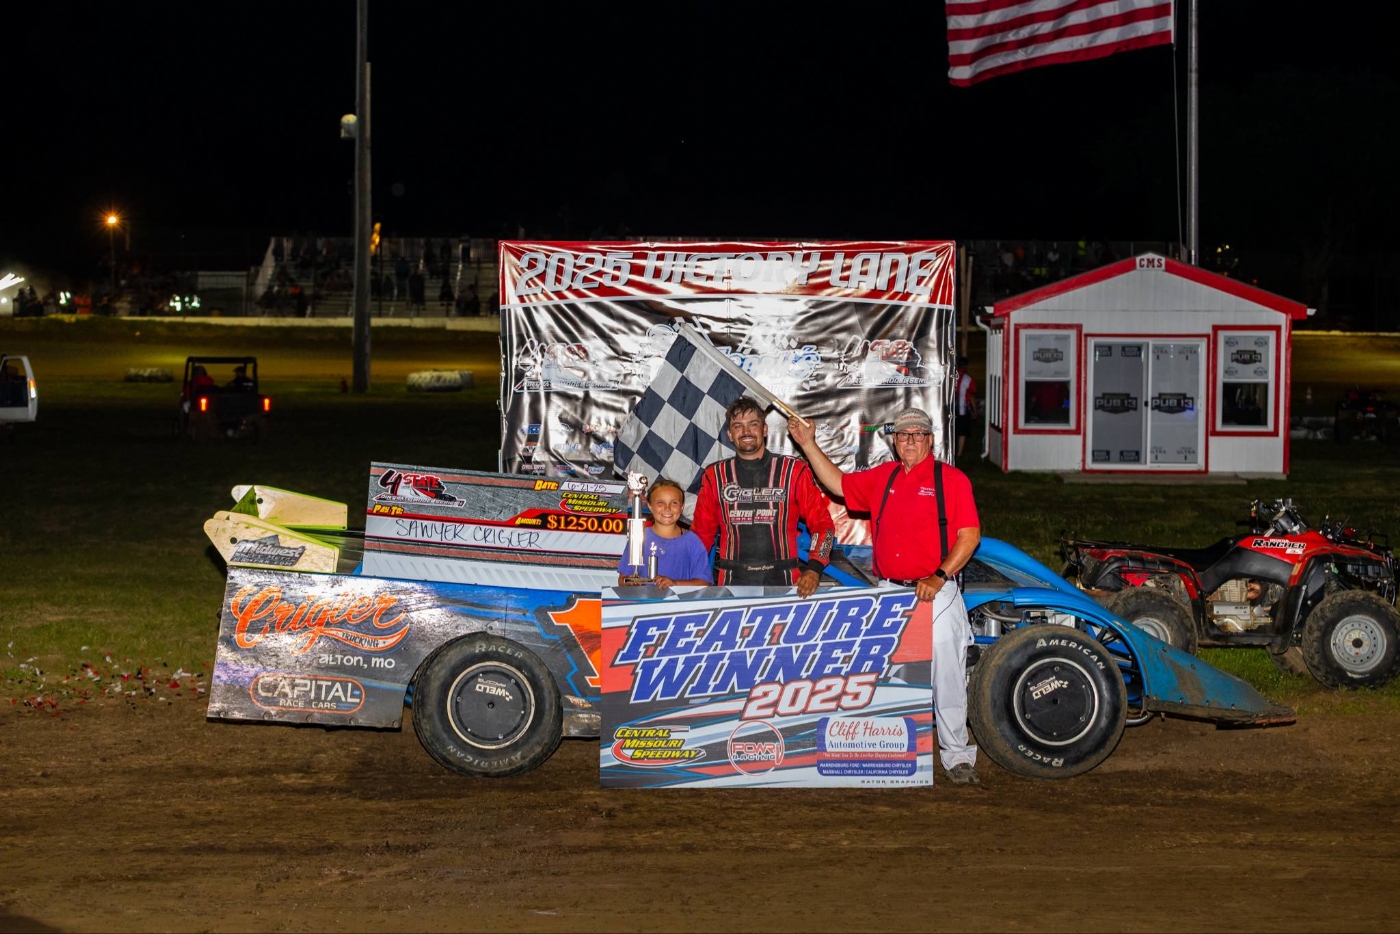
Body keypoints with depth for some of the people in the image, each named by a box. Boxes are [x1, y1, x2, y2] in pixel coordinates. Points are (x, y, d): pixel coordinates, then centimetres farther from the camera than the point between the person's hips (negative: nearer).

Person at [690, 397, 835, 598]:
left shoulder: (794, 471, 5)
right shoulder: (715, 476, 9)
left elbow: (822, 523, 5)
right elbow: (702, 532, 13)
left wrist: (813, 570, -9)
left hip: (783, 582, -1)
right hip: (733, 583, 1)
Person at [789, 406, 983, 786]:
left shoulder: (951, 479, -3)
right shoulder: (882, 478, 15)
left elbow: (970, 535, -8)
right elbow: (838, 483, 23)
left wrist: (939, 577, -17)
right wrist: (808, 444, 15)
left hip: (935, 594, -5)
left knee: (947, 676, -4)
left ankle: (957, 757, 3)